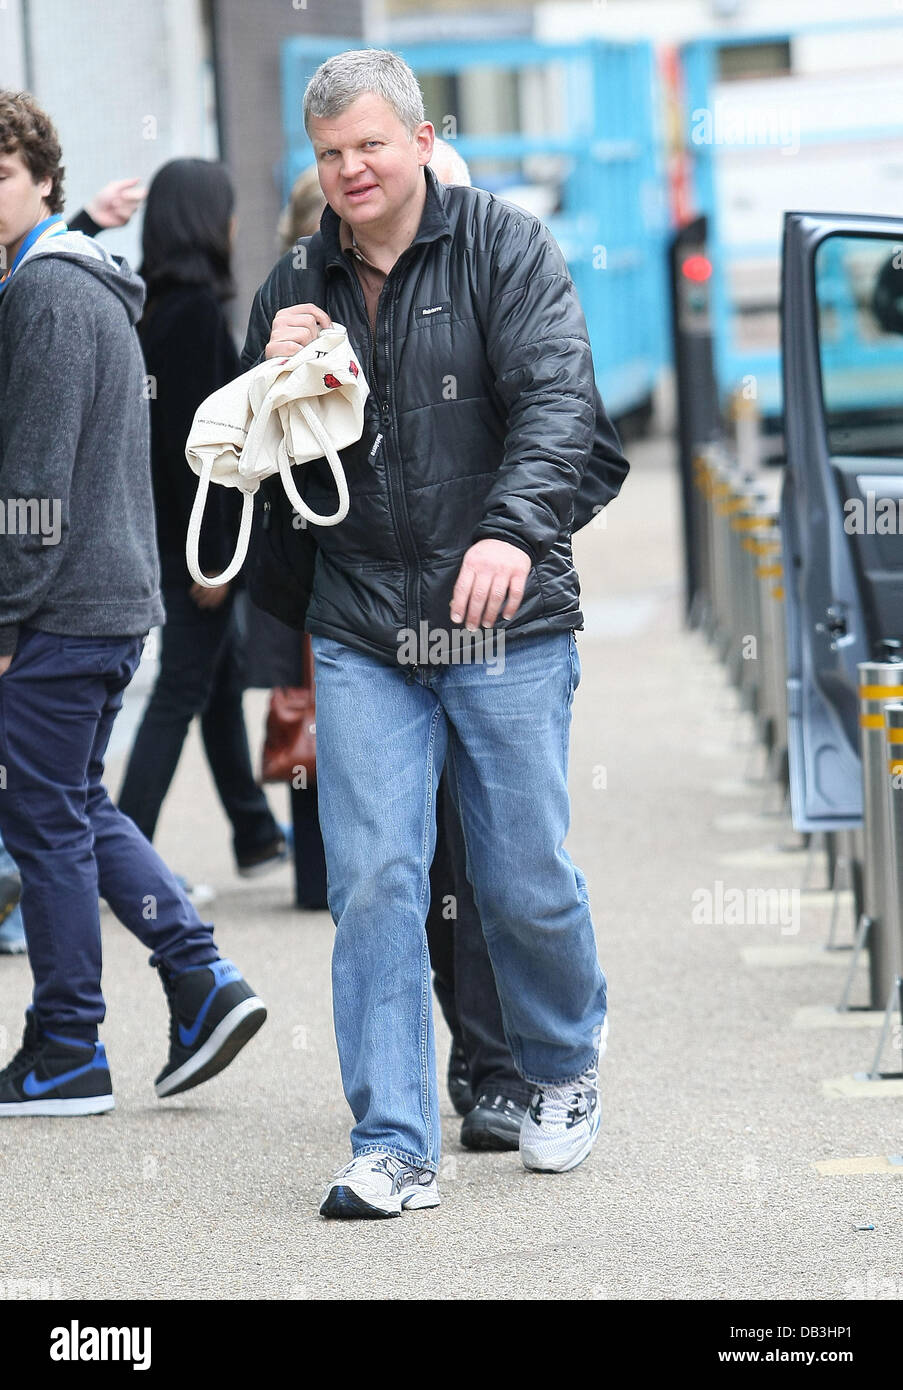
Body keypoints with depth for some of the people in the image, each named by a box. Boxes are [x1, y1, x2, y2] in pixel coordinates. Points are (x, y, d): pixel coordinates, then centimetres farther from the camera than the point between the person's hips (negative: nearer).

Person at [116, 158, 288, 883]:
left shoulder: (156, 304, 9)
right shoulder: (197, 307, -18)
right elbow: (195, 436, -21)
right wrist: (211, 554, -20)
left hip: (167, 522, 9)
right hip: (194, 526, -9)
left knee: (224, 674, 19)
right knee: (184, 687, -5)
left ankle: (257, 836, 31)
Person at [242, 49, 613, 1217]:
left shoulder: (503, 247, -1)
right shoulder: (297, 288, 12)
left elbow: (557, 396, -14)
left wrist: (513, 529, -31)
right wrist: (274, 375, -5)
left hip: (508, 626, -3)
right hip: (361, 631, 3)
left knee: (526, 883, 3)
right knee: (374, 885, -7)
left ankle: (566, 1067, 33)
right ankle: (392, 1149, -4)